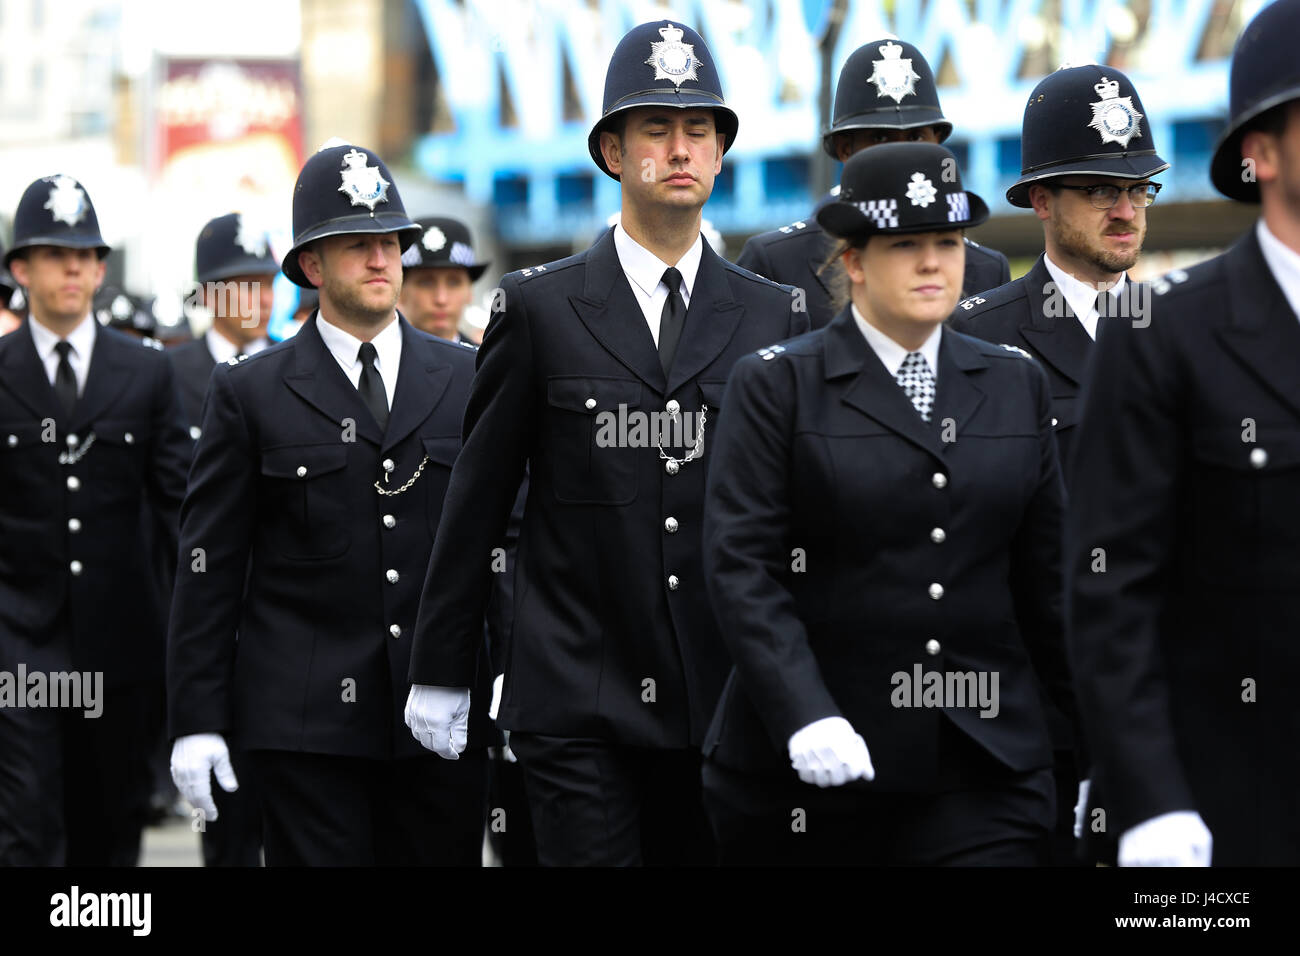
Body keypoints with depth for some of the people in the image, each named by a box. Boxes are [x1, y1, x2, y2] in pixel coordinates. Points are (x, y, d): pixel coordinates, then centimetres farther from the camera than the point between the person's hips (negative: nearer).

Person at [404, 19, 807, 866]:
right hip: (578, 708, -2)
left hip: (723, 705, 2)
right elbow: (477, 502, 5)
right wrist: (440, 672, 6)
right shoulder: (540, 310, 2)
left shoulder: (775, 318, 8)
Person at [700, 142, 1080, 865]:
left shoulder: (1017, 385, 12)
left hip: (980, 774, 2)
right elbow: (740, 565, -8)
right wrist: (804, 716, -20)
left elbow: (1045, 578, 14)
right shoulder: (776, 385, 0)